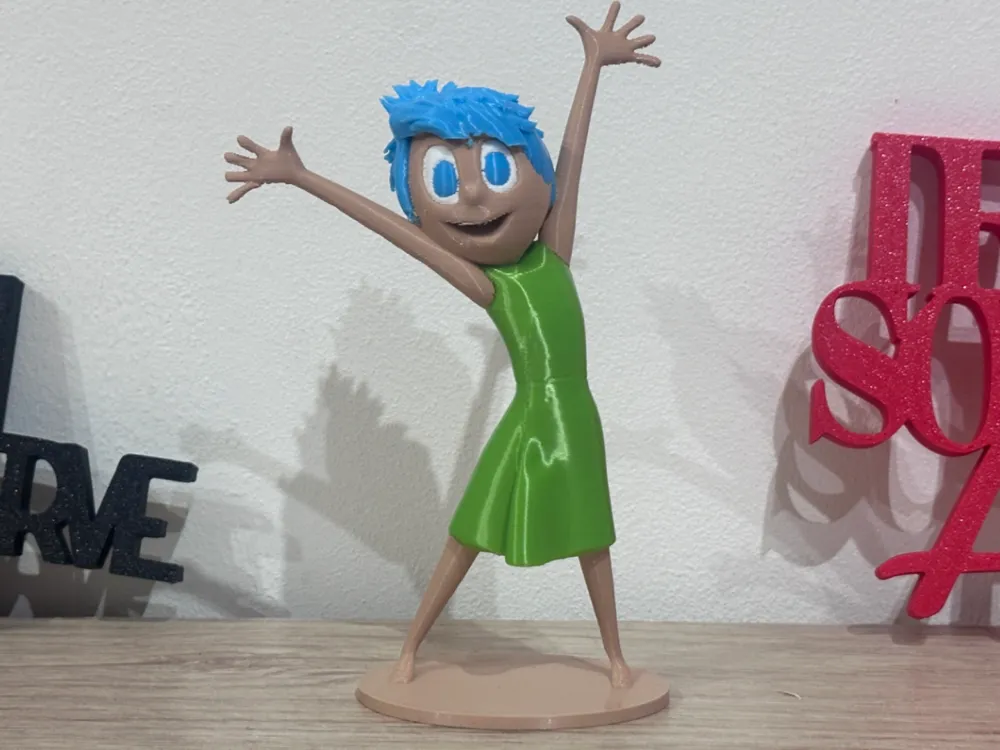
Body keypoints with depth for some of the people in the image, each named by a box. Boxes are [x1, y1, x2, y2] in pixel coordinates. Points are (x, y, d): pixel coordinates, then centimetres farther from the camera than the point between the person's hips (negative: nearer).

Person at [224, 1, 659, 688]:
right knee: (467, 538, 8)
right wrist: (299, 178, -11)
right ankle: (410, 650, 21)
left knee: (591, 539, 13)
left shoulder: (552, 255, -1)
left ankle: (616, 657, 27)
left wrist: (594, 65, 8)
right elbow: (390, 225, -10)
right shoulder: (486, 286, -7)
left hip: (576, 421, 2)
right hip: (527, 422, -2)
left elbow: (571, 158, 1)